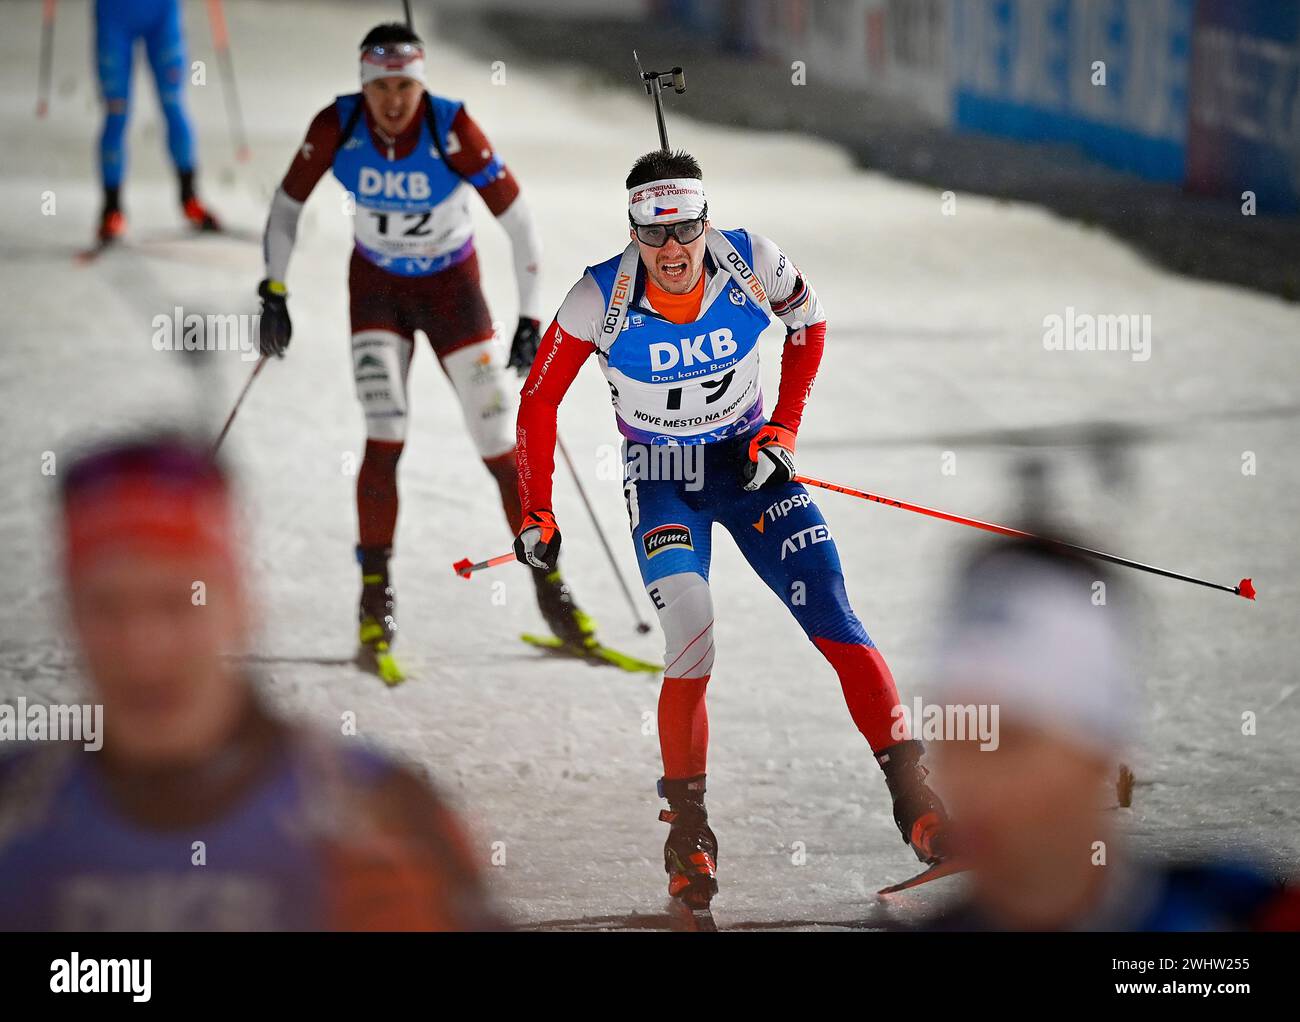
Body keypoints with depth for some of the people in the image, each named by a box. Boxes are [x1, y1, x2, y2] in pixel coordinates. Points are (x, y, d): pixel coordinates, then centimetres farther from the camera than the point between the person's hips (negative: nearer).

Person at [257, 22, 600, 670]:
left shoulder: (453, 130, -27)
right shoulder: (336, 127, -21)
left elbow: (518, 221, -20)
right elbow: (286, 205, -4)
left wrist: (530, 318, -21)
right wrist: (273, 292, -6)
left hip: (452, 287, -1)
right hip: (377, 288, 1)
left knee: (501, 447, -1)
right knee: (385, 438, -16)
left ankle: (551, 591, 11)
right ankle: (376, 593, -5)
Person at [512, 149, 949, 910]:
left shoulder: (755, 265, -17)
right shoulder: (602, 299, -19)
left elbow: (810, 324, 6)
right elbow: (539, 403, -4)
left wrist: (784, 430, -1)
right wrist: (537, 517, -4)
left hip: (751, 464, 2)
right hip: (662, 482, -1)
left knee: (835, 622, -13)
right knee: (691, 647, -20)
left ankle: (910, 789, -7)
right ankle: (688, 824, -3)